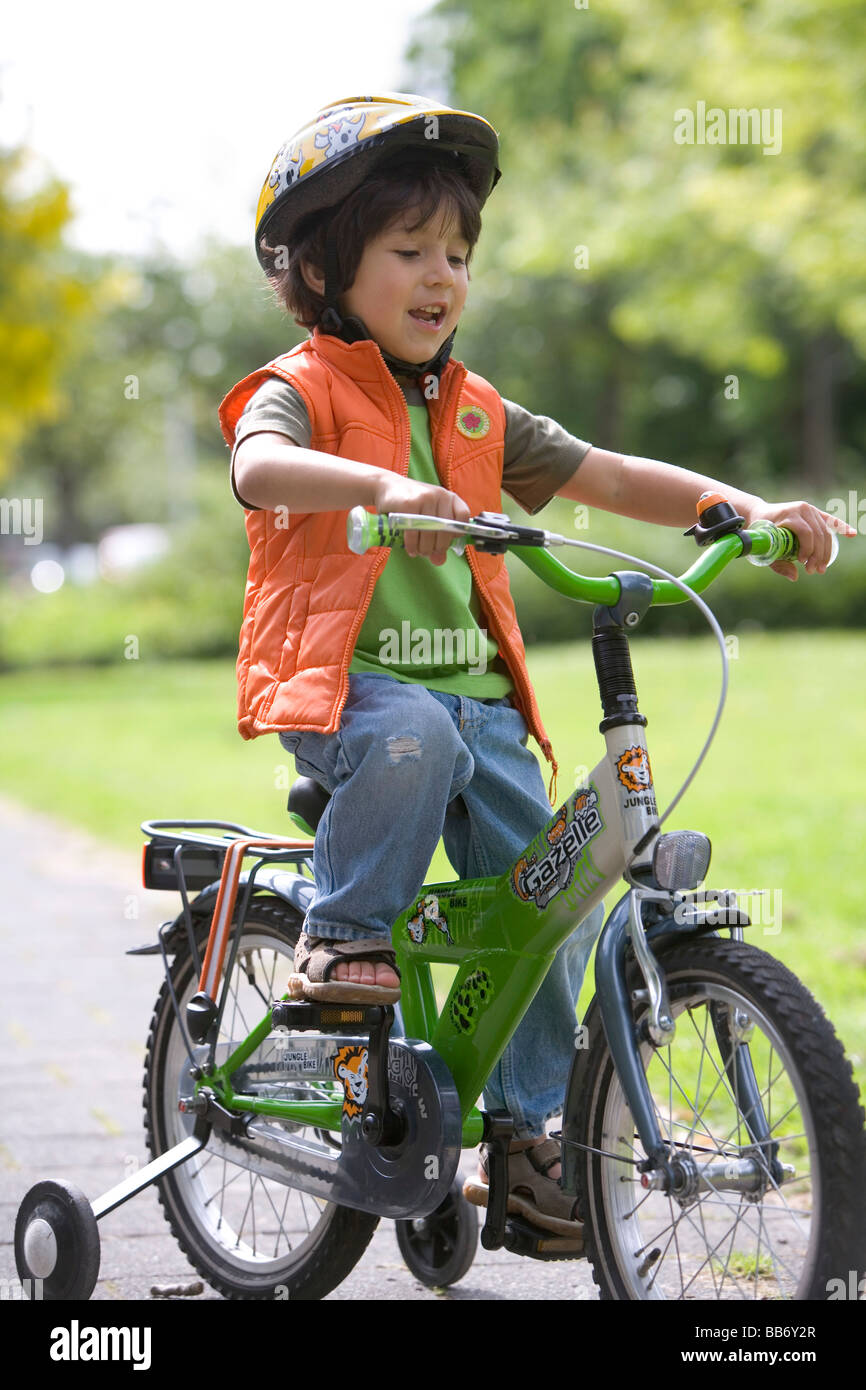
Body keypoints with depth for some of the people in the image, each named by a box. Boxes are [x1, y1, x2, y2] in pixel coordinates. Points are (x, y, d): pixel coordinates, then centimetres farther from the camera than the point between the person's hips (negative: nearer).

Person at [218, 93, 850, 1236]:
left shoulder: (477, 415, 16)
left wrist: (745, 508, 0)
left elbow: (609, 477, 14)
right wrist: (382, 485, -45)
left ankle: (526, 1132, 14)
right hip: (348, 683, -6)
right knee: (413, 733, -39)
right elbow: (260, 469, -26)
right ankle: (344, 937, -16)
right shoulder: (303, 391, -3)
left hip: (478, 701, 6)